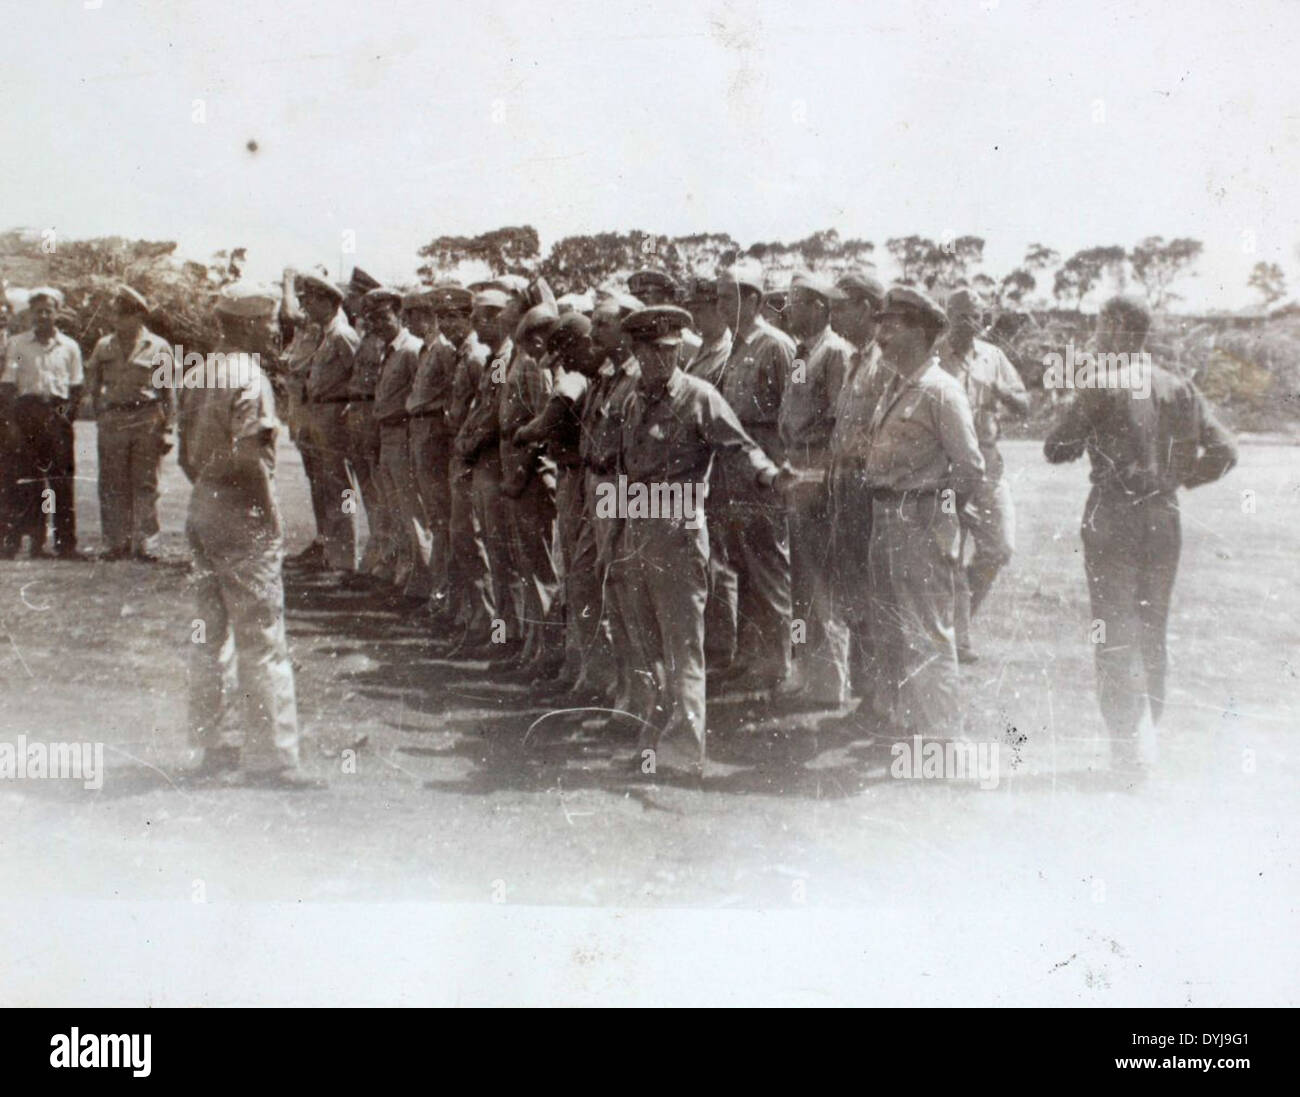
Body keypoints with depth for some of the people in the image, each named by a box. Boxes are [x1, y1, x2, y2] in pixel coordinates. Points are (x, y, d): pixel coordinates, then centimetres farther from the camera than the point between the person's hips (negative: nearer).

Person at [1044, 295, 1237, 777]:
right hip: (1164, 518, 5)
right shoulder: (1179, 388, 6)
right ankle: (1148, 730, 21)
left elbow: (1057, 449, -7)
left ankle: (1128, 741, -6)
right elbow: (1224, 452, 4)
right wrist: (1179, 479, 14)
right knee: (1154, 630, 15)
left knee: (1115, 632, -1)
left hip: (1113, 519, -5)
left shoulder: (1102, 389, -10)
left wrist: (1078, 423, 11)